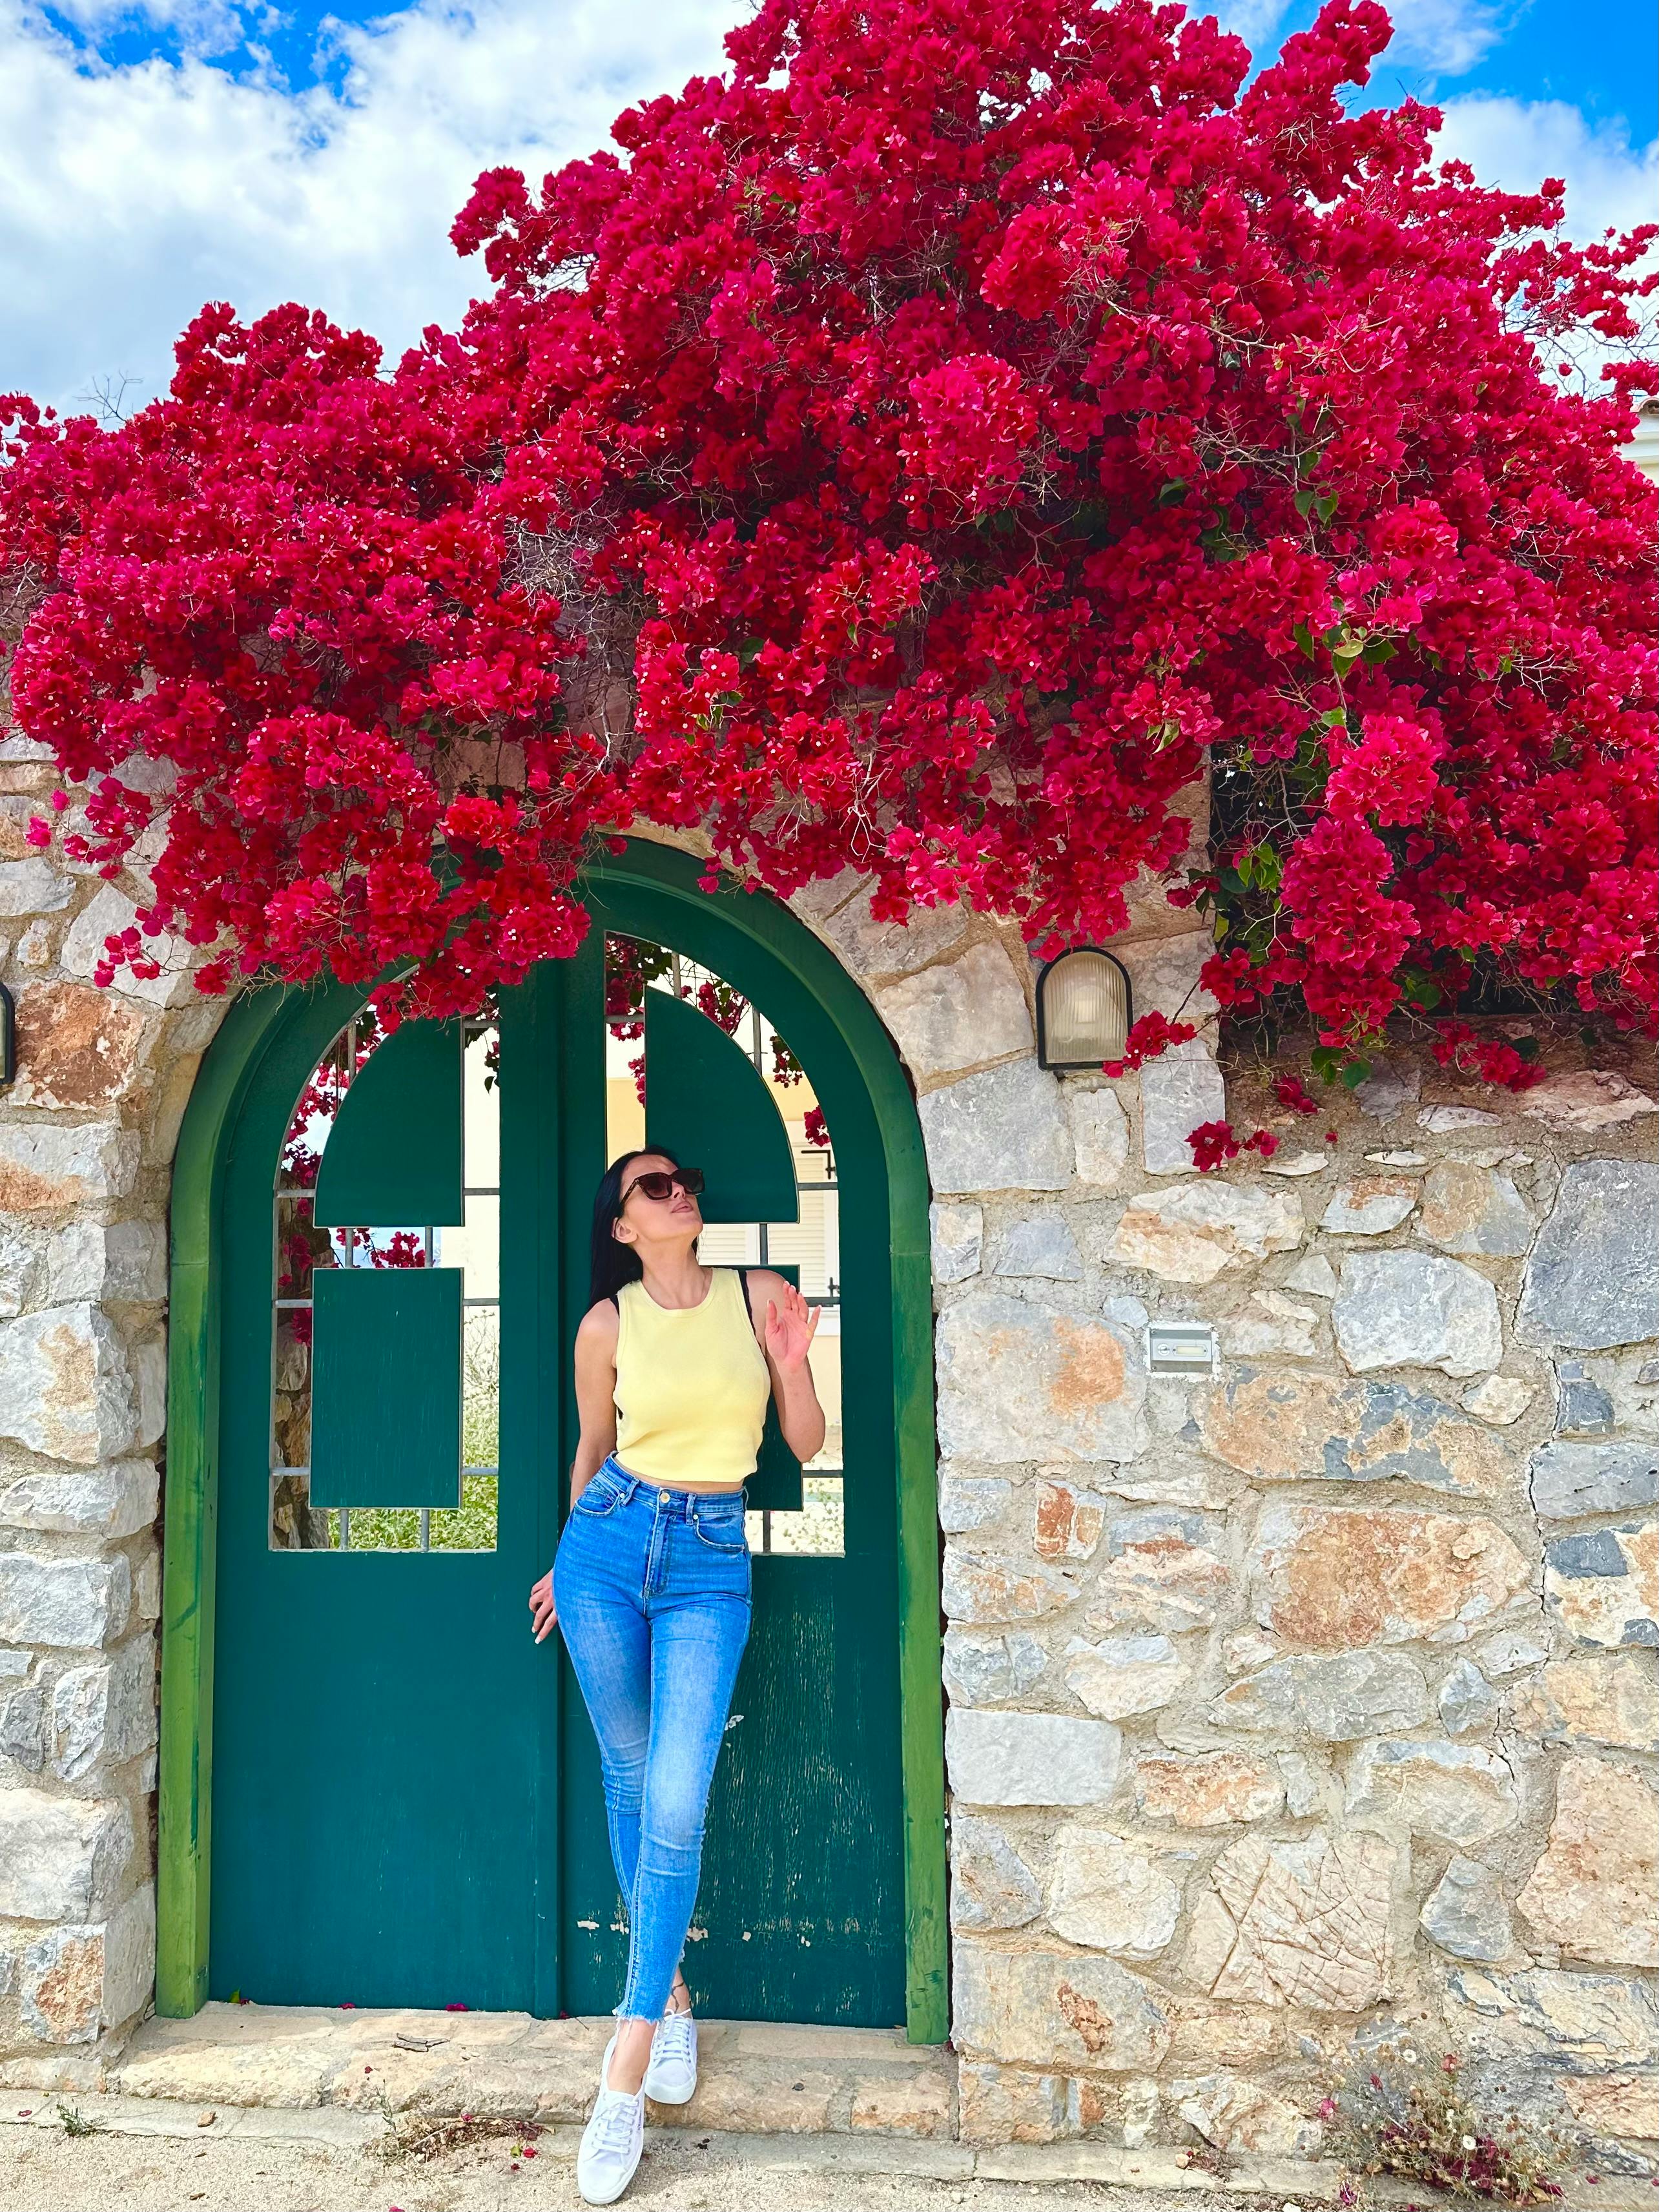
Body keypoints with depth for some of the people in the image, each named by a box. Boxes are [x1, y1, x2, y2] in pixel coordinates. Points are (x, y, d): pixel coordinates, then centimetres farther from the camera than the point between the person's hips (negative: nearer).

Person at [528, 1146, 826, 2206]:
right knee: (630, 1781, 11)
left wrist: (790, 1364, -13)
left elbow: (807, 1443, 5)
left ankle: (626, 2076, 3)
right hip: (610, 1544, 1)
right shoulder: (607, 1325, 0)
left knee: (677, 1802, -8)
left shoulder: (761, 1296, 0)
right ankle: (669, 1988, 33)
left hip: (712, 1564, -1)